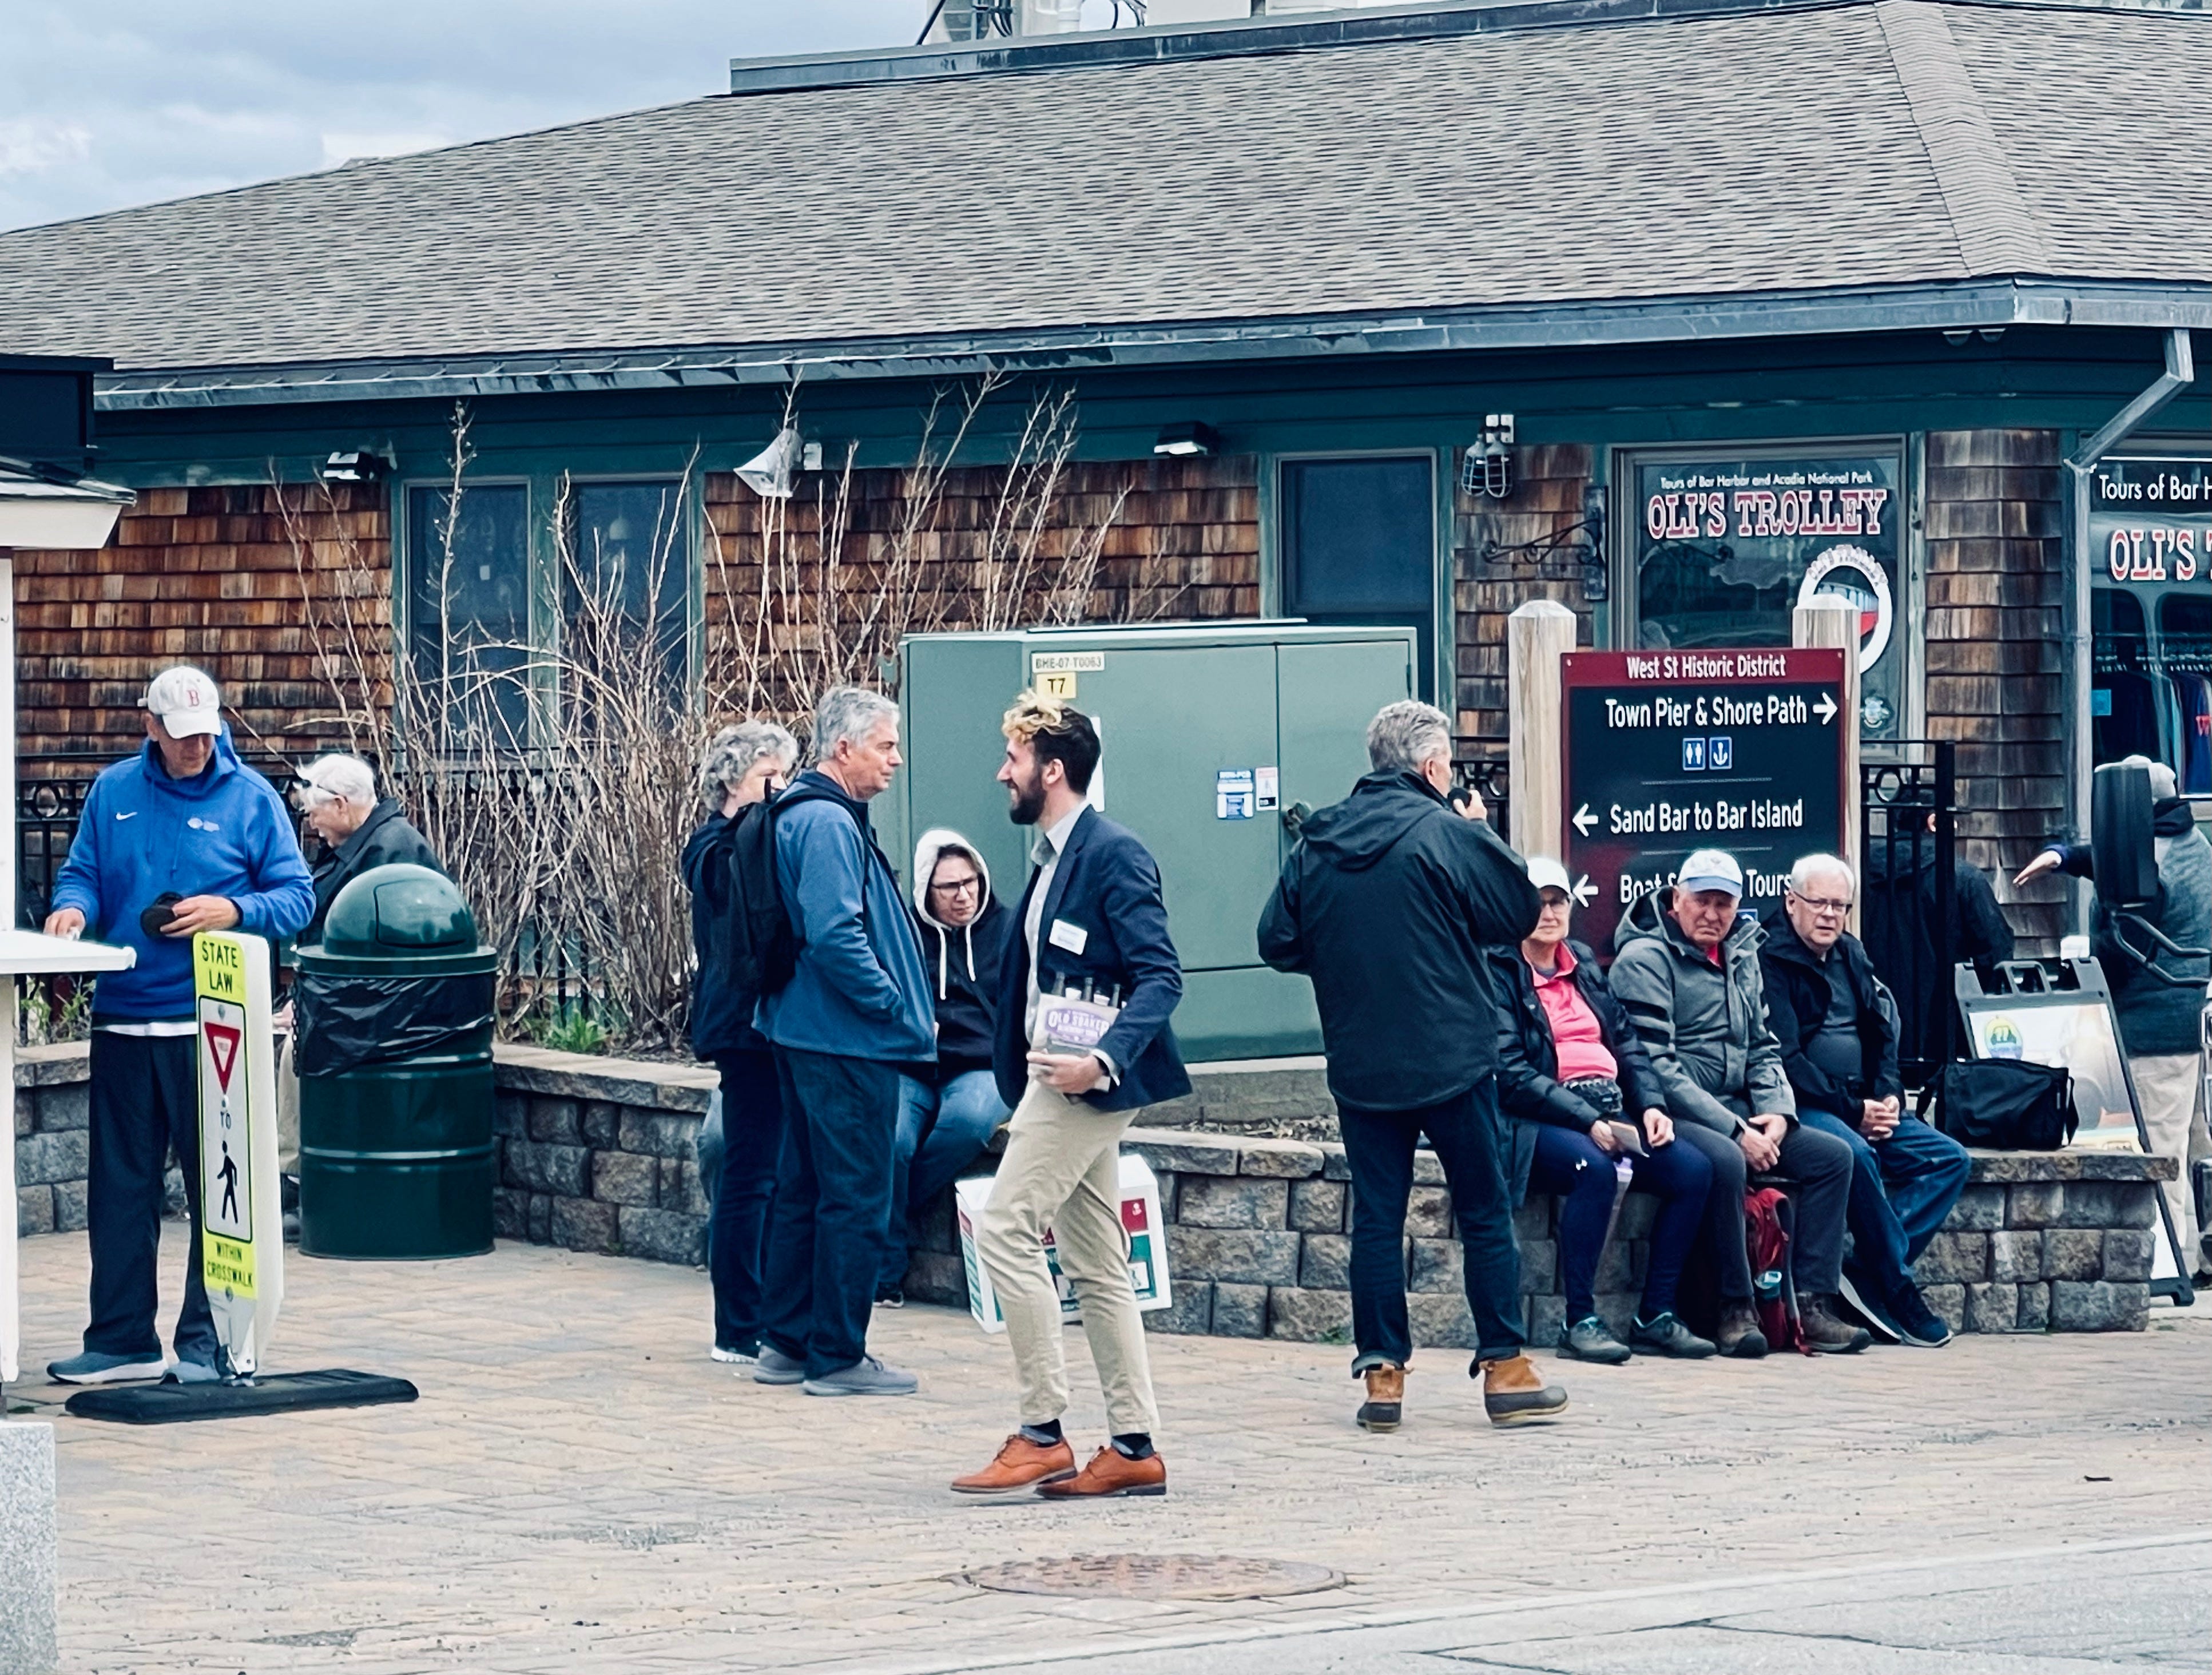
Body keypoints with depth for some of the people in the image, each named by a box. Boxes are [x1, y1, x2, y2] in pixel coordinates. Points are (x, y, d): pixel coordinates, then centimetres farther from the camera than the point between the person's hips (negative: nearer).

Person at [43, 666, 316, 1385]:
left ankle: (206, 1343, 5)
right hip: (122, 1022, 3)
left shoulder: (251, 798, 1)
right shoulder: (114, 792, 10)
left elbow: (297, 896, 0)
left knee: (218, 1188, -2)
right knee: (119, 1187, 8)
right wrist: (74, 908, -9)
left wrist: (233, 911, -17)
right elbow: (82, 873, 13)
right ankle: (120, 1339, 16)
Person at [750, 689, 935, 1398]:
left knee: (806, 1189, 15)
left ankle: (787, 1341, 22)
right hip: (849, 1044, -11)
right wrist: (899, 1006, -17)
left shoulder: (807, 816, 15)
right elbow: (835, 937, -26)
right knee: (856, 1200, -5)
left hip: (807, 1036, 11)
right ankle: (837, 1357, -1)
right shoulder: (829, 824, -18)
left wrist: (903, 1007, 16)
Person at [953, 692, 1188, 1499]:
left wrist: (1103, 1060, -31)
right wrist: (1023, 1089, 17)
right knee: (1094, 1264, 9)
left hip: (1085, 1082, -10)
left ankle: (1042, 1433, -9)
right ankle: (1134, 1447, 11)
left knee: (1006, 1230, -12)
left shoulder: (1113, 854, -14)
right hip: (1057, 1078, 10)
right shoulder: (1052, 857, 16)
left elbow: (1160, 977, -20)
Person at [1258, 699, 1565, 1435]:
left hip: (1359, 1064, 4)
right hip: (1451, 1061, -4)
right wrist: (1484, 836, 12)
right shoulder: (1450, 835, -11)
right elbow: (1522, 913, -2)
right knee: (1485, 1213, 5)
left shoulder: (1318, 843, 2)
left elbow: (1278, 942, 4)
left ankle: (1381, 1372, 4)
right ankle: (1505, 1369, 7)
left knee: (1375, 1215, 7)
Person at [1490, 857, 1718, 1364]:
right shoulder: (1498, 973, -1)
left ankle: (1656, 1317, -8)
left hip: (1608, 1112, 7)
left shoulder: (1585, 966, 21)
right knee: (1593, 1168, -36)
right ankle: (1580, 1322, -27)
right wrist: (1587, 1122, -20)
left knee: (1694, 1169, -15)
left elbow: (1626, 1042, 19)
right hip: (1539, 1120, -7)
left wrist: (1652, 1105, -1)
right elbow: (1511, 1074, -11)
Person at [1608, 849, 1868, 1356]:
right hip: (1673, 1114, -8)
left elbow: (1762, 1047, 21)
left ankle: (1813, 1305, -11)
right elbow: (1654, 1064, -17)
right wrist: (1735, 1131, -21)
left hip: (1737, 1113, 8)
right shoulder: (1645, 958, -9)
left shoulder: (1742, 955, 16)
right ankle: (1736, 1309, -26)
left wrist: (1777, 1113, -1)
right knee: (1725, 1160, -37)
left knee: (1833, 1156, -7)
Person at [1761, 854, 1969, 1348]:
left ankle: (1867, 1273, -20)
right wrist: (1853, 1112, -15)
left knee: (1950, 1159, -8)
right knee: (1855, 1155, -36)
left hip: (1863, 1109, 8)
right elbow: (1784, 1059, -13)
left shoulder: (1851, 956, 18)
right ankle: (1898, 1293, -26)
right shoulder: (1770, 959, -6)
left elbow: (1883, 1033, 21)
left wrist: (1889, 1097, 0)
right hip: (1802, 1106, -8)